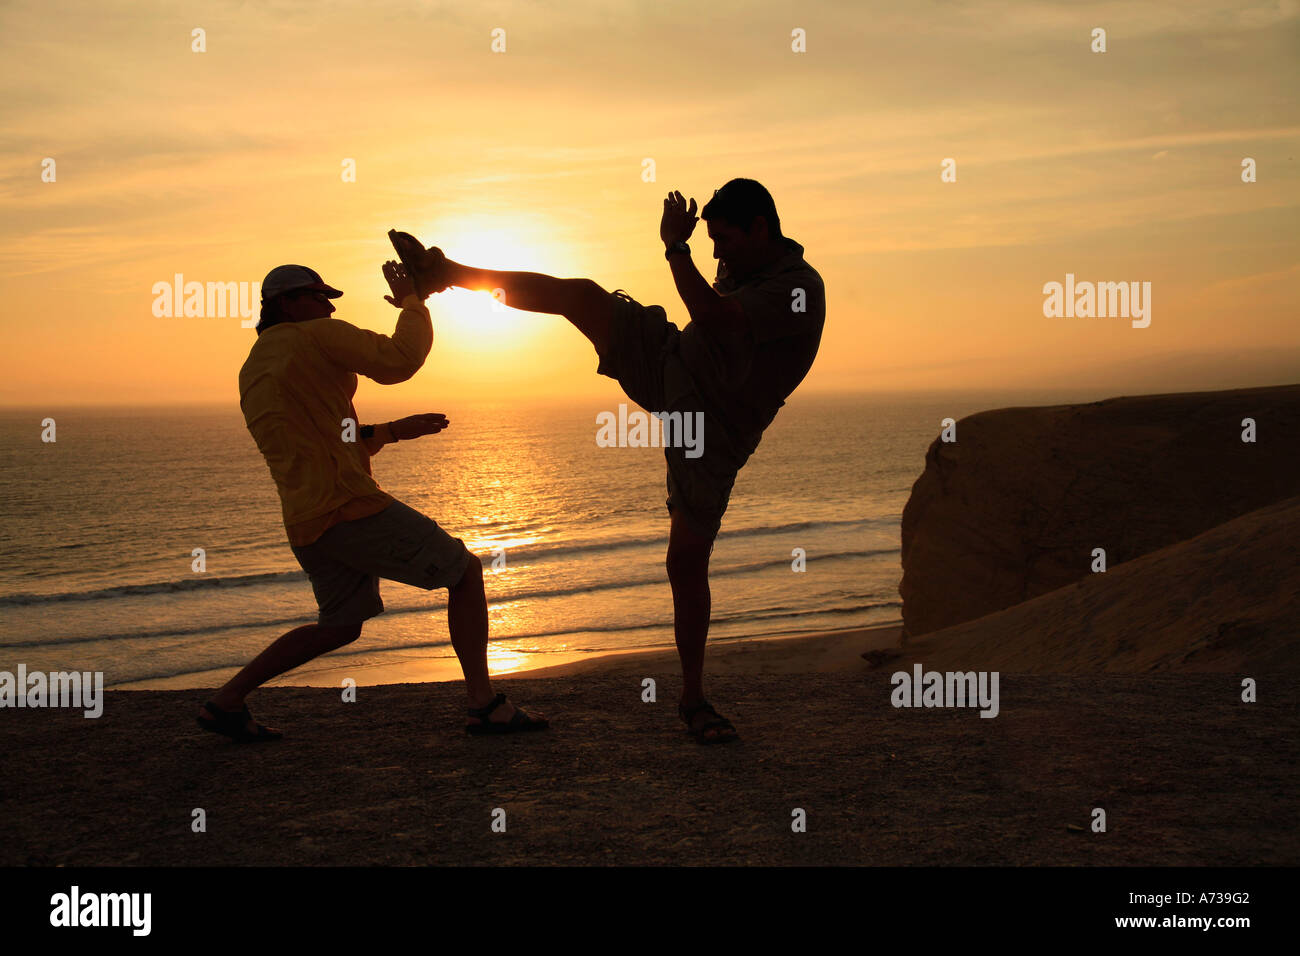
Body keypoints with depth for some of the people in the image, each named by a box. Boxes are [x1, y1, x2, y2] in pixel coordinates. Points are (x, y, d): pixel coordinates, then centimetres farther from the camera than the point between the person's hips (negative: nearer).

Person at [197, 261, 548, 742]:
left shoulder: (252, 374, 22)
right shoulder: (317, 337, -4)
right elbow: (398, 360, -15)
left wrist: (393, 430, 24)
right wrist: (413, 303, 1)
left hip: (306, 523, 9)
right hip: (350, 508, -9)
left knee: (340, 626, 24)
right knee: (465, 572, 1)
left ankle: (227, 701, 20)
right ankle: (484, 705, 1)